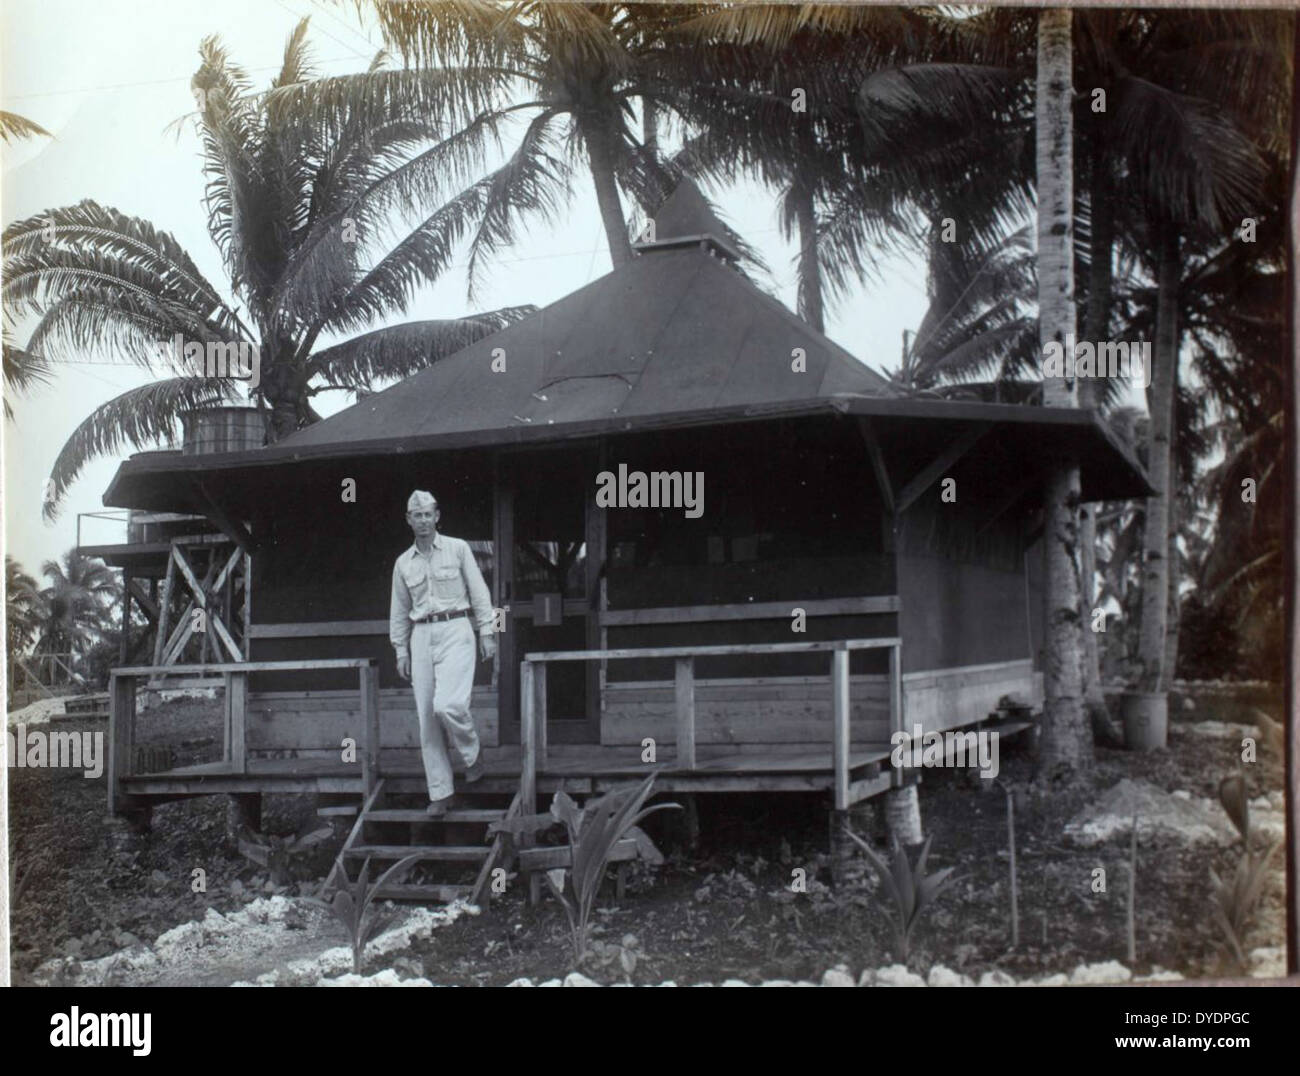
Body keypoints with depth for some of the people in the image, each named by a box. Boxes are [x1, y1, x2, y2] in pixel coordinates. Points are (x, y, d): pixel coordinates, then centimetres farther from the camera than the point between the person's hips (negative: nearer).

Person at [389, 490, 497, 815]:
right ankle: (439, 794, 4)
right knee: (427, 718, -1)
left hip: (456, 632, -4)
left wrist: (487, 633, -3)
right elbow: (399, 611, 17)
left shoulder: (458, 549, 4)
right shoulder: (403, 563, 12)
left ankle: (472, 751, 8)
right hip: (422, 637, 4)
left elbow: (479, 592, 3)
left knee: (448, 705, -22)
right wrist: (401, 651, 11)